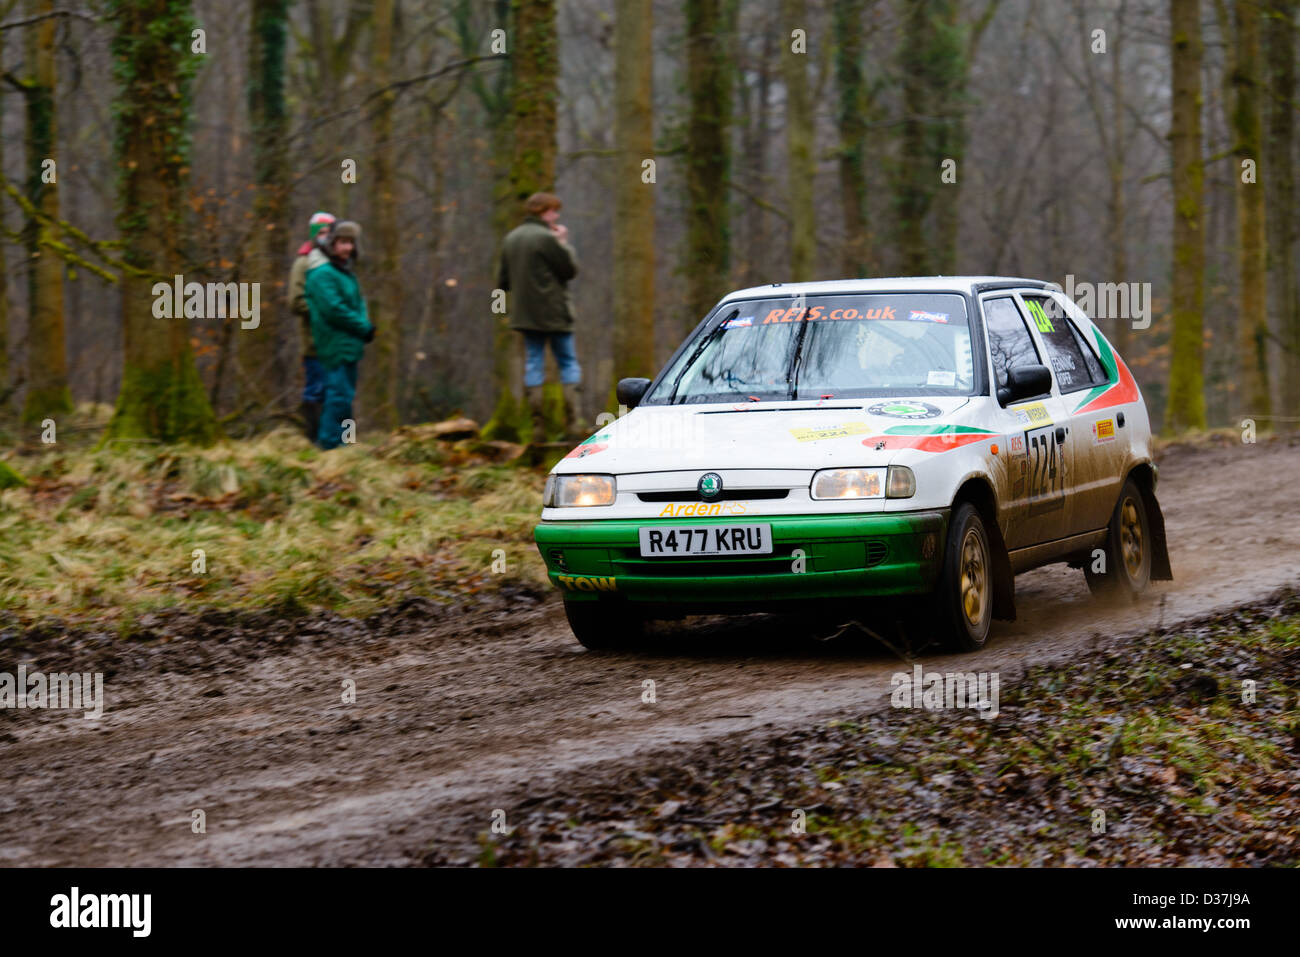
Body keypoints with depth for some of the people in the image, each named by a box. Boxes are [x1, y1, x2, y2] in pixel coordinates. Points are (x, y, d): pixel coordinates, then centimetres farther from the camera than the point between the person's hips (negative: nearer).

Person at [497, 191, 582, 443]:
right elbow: (570, 269, -11)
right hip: (553, 314, -6)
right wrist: (564, 243, 1)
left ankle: (537, 425, 1)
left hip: (525, 315, 6)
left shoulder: (511, 238, 9)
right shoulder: (546, 238, -14)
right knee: (568, 363, 4)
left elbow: (504, 280, 12)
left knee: (533, 364, 8)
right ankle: (571, 422, -2)